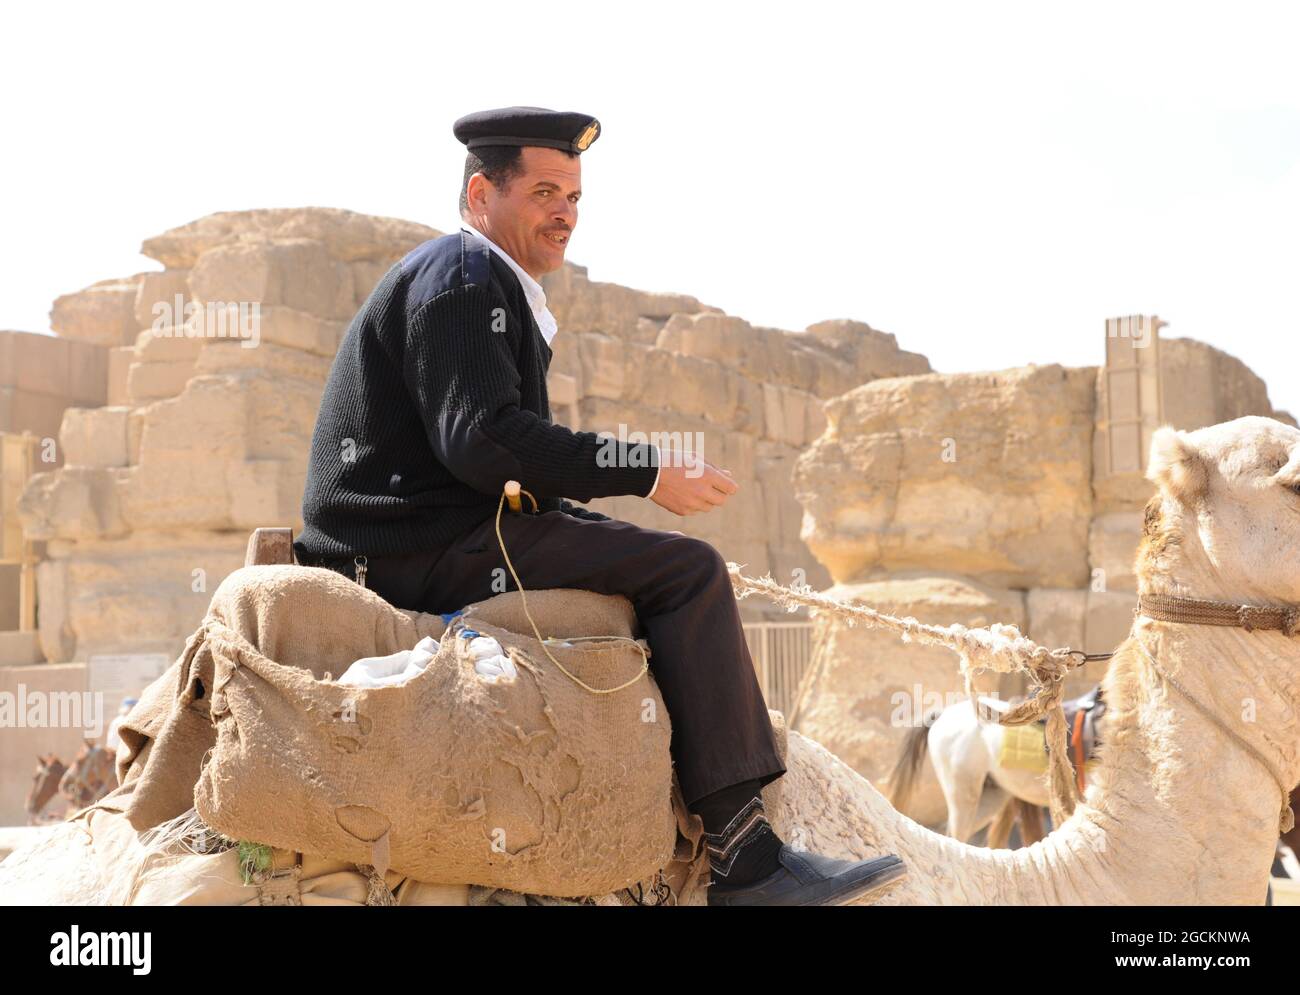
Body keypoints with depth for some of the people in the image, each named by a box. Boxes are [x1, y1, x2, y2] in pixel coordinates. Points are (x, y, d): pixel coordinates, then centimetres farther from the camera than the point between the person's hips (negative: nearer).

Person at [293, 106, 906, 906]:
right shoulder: (462, 277, -10)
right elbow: (482, 440, -23)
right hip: (421, 550, -11)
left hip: (421, 539, 11)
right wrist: (648, 470, -19)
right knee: (686, 571, -17)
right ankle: (744, 856, -20)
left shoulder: (488, 283, 24)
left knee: (662, 561, 18)